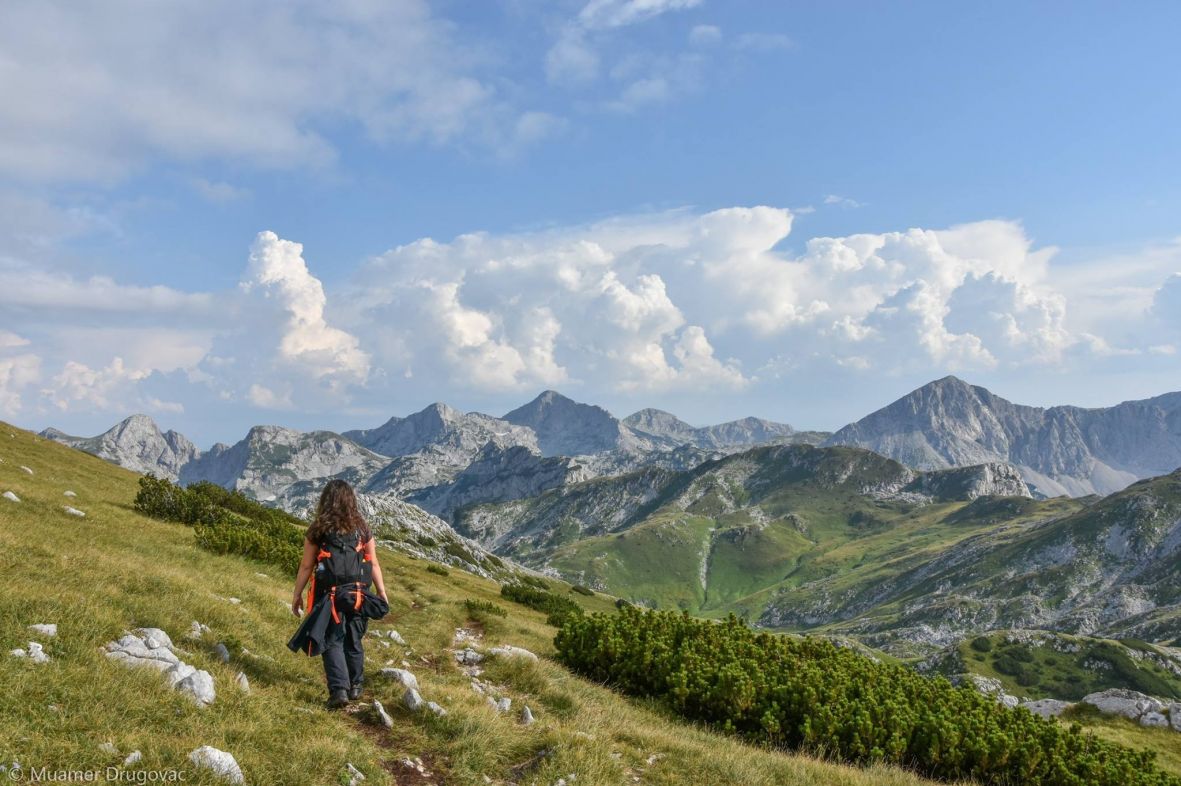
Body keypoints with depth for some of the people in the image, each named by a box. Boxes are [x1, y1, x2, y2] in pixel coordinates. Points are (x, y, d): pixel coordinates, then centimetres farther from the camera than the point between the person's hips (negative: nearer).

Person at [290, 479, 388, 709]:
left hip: (329, 595, -2)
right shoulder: (362, 529, 0)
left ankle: (339, 689, -7)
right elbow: (373, 564, 1)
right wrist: (382, 593, 9)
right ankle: (355, 687, 27)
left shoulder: (318, 530, -6)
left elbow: (306, 567, -3)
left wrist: (297, 595, 8)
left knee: (332, 641, 6)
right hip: (357, 594, 2)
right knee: (353, 641, 17)